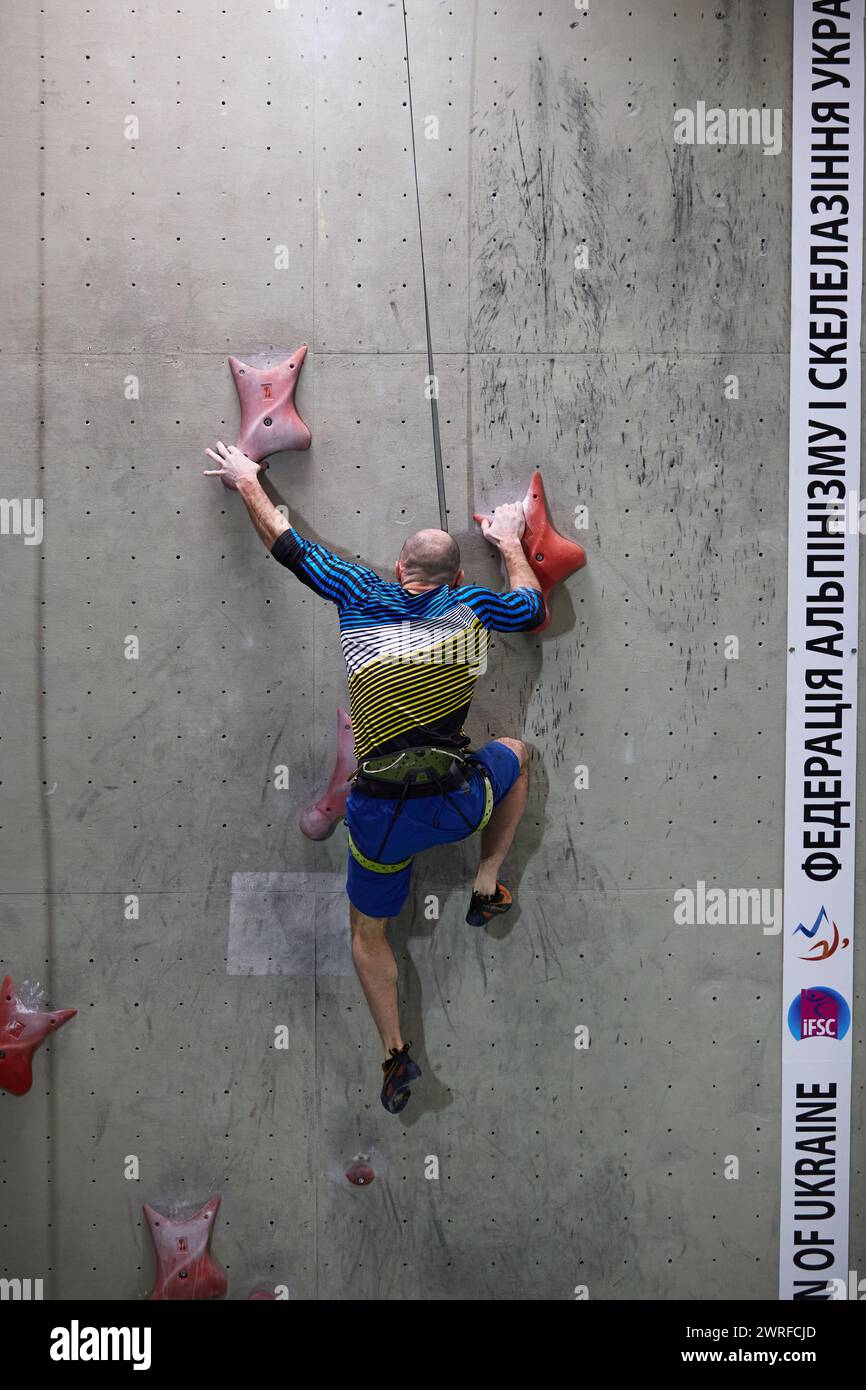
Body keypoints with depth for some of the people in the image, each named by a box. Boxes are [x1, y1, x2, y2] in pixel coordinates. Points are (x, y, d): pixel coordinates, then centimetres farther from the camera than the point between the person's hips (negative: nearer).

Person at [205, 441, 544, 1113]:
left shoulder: (362, 597, 5)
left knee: (369, 932, 25)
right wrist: (510, 542, 38)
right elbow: (535, 607, 24)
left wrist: (247, 481, 32)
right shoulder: (471, 605, 4)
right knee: (515, 754, 33)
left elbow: (289, 546, 16)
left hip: (380, 815, 0)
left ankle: (395, 1056, 24)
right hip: (459, 803, 0)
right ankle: (487, 887, 31)